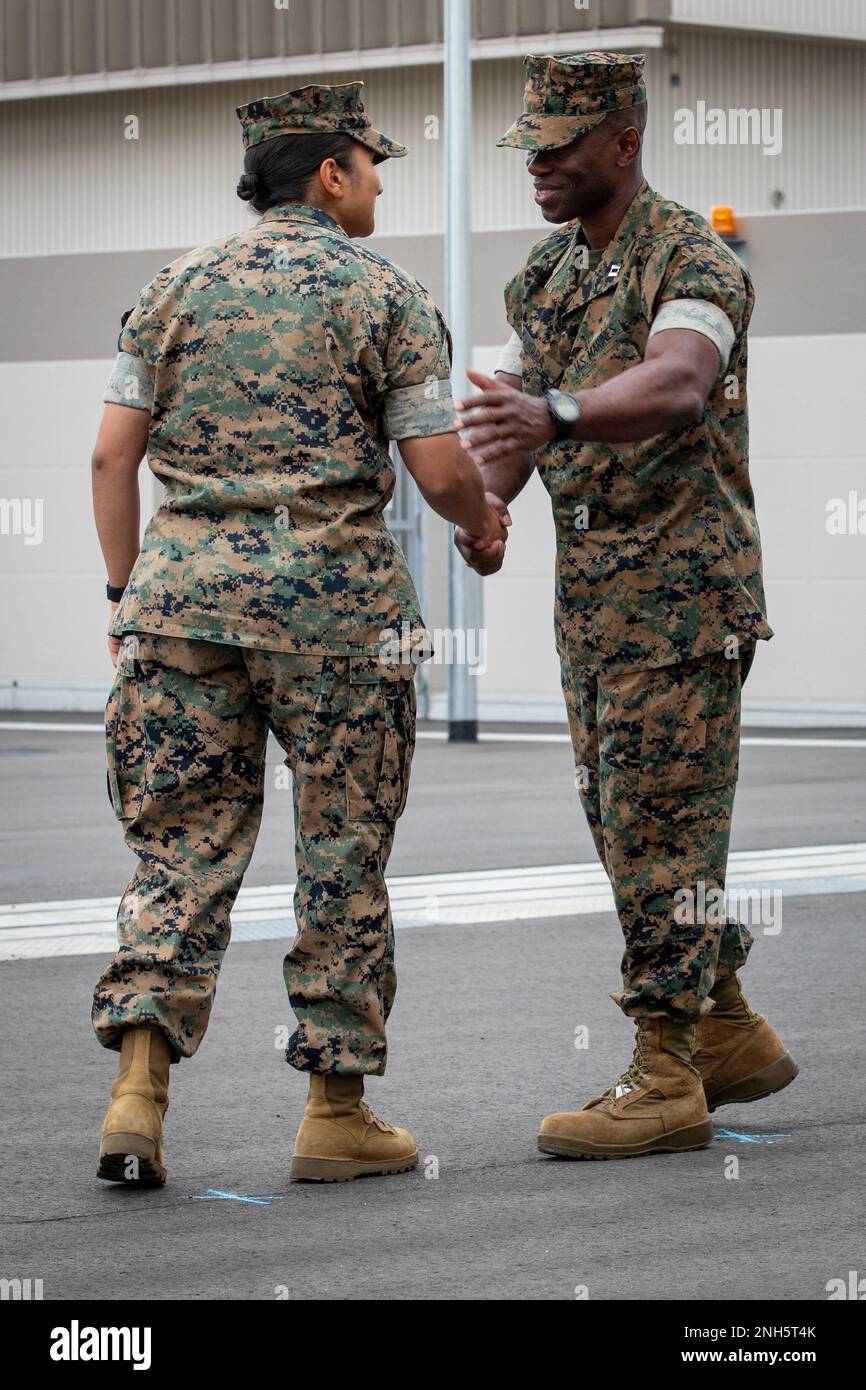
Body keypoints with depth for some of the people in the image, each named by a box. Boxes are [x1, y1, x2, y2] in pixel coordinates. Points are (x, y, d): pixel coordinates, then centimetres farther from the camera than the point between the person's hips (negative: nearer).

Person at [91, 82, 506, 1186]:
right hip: (331, 594, -3)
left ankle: (138, 1087, -8)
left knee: (181, 839, 6)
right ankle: (336, 1112, 10)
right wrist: (481, 527, 15)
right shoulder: (385, 296, -1)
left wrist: (127, 592, 14)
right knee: (342, 849, 6)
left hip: (186, 576, 3)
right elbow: (440, 471, -6)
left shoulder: (180, 285, 9)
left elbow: (114, 452, 6)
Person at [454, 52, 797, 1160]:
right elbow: (510, 416, 11)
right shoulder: (545, 273, 14)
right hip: (588, 590, 9)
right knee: (629, 822, 12)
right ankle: (730, 1034, 24)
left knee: (660, 825, -9)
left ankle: (665, 1078, -5)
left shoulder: (692, 260, -13)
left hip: (681, 582, -9)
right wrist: (482, 506, -12)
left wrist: (554, 413, -51)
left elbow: (678, 385, -33)